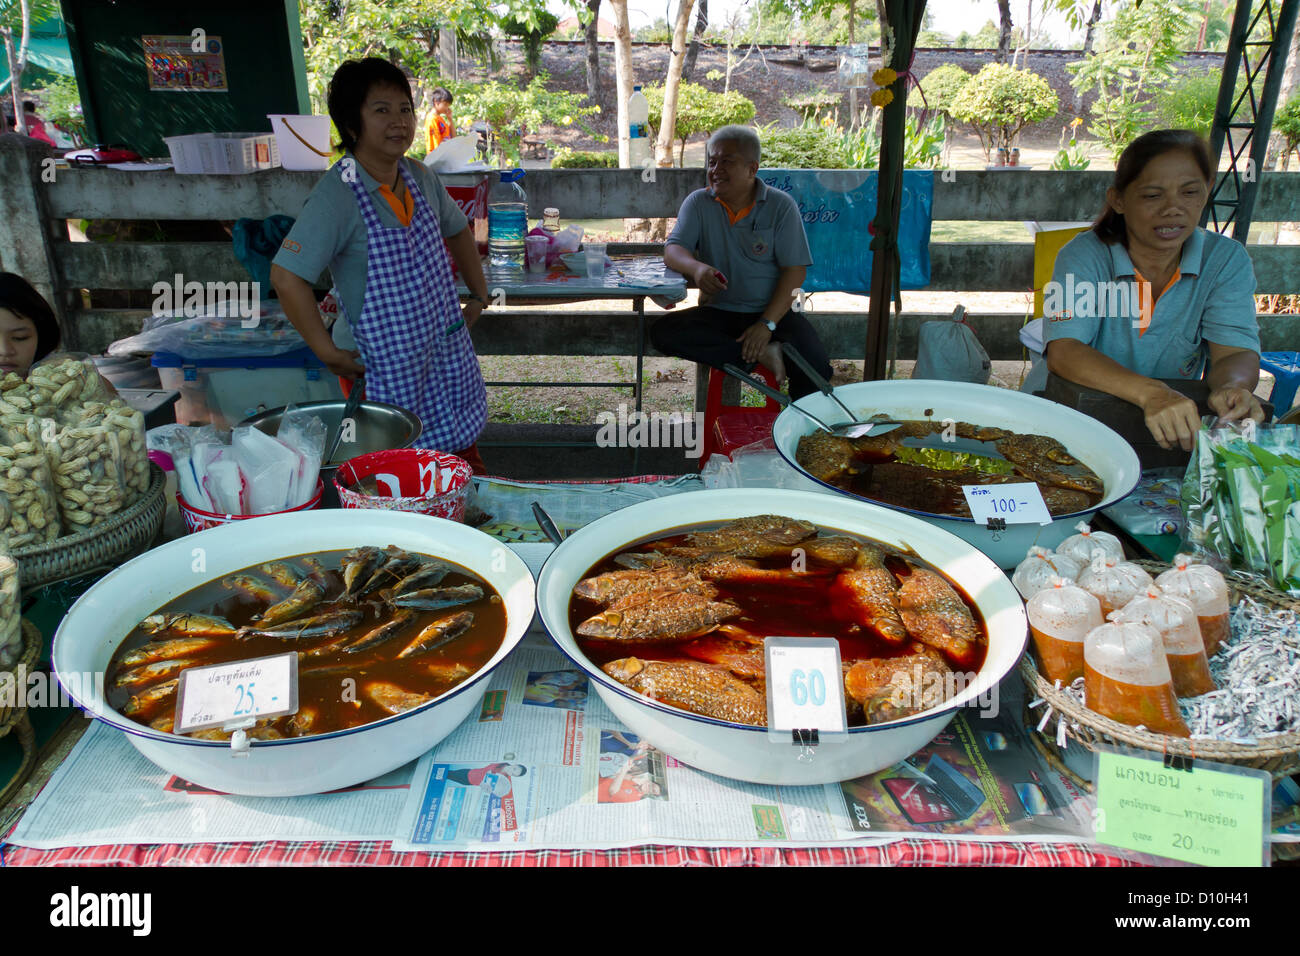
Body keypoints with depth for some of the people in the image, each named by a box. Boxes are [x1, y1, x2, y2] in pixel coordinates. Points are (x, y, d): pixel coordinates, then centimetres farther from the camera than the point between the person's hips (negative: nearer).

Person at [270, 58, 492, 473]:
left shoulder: (419, 177, 2)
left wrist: (479, 295, 18)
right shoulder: (336, 195, -19)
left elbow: (457, 232, 21)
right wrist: (328, 352, -19)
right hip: (381, 362, -6)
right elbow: (287, 276, -23)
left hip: (445, 353, 6)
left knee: (465, 463, 17)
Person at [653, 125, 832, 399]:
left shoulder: (781, 206, -1)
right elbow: (672, 251, -4)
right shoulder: (699, 203, 6)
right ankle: (761, 354, -25)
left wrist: (766, 324, -19)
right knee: (662, 331, -26)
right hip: (718, 312, 3)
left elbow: (794, 271, -6)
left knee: (816, 366, -29)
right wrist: (696, 268, -30)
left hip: (773, 312, -2)